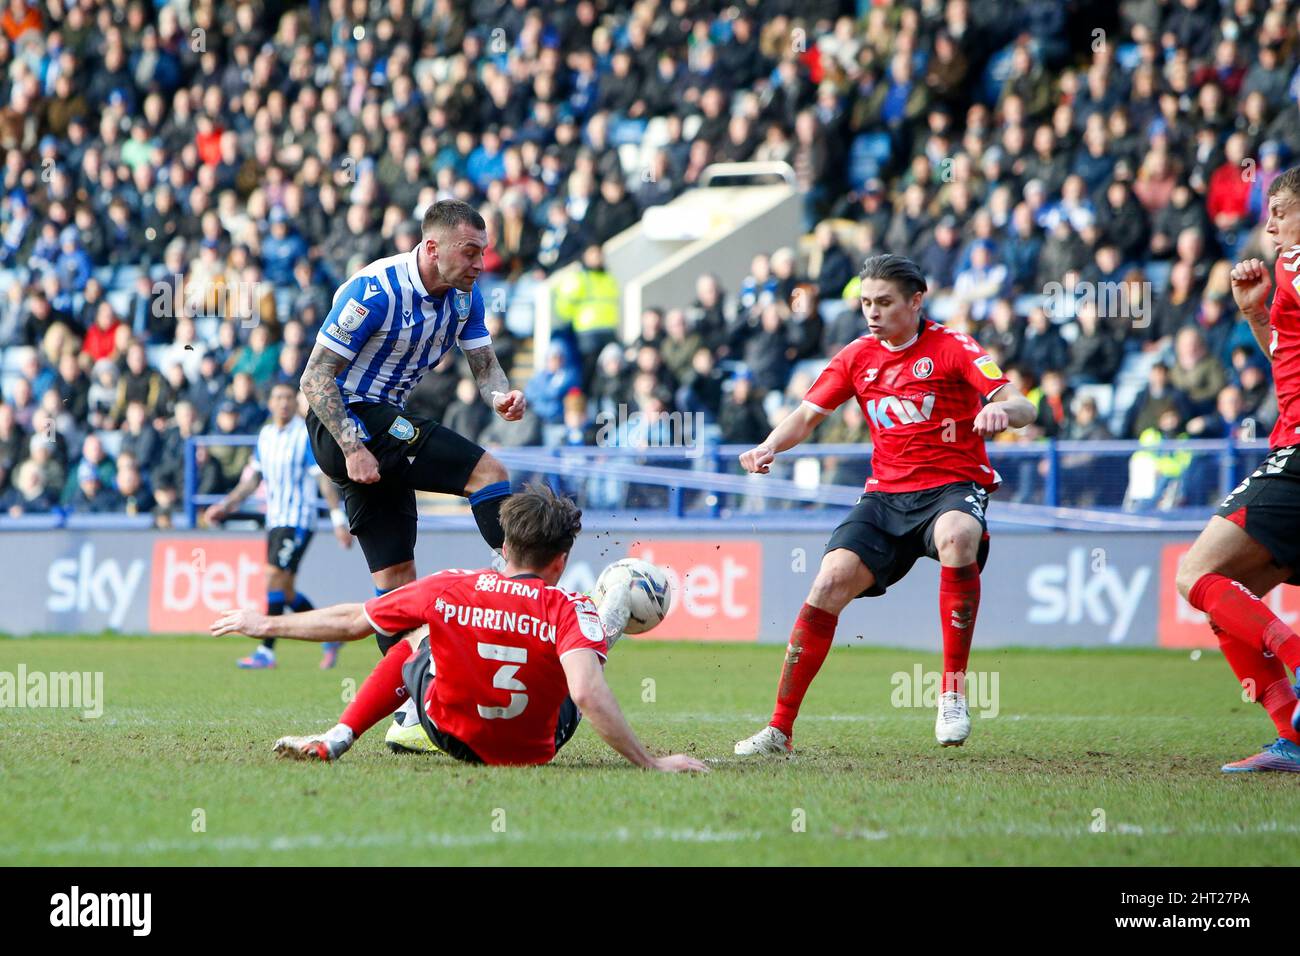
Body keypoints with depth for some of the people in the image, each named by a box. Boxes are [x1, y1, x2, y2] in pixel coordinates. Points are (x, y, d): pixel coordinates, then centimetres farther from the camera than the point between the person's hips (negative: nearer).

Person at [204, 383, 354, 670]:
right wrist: (227, 504, 13)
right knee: (285, 590, 7)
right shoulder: (265, 434, 11)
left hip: (298, 520, -7)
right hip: (275, 518, 7)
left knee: (275, 576, -16)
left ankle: (266, 651, -15)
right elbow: (253, 476, 20)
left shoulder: (307, 434, -9)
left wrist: (338, 518, -15)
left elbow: (324, 479, -11)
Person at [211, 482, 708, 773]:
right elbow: (587, 694, -39)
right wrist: (652, 763, -34)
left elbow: (350, 622, -6)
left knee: (415, 639, 29)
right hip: (537, 747, -1)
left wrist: (267, 625, 8)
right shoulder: (570, 611, -25)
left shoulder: (446, 591, -17)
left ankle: (335, 740, 23)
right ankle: (605, 634, 57)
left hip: (452, 736, 1)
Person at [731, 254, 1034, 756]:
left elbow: (1022, 408, -15)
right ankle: (780, 728, -8)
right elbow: (807, 414, 14)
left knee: (957, 536, -39)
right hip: (886, 492, 4)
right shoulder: (858, 357, 8)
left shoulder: (952, 349, -6)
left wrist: (1001, 410, -39)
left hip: (954, 485, -4)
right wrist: (769, 446, -7)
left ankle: (954, 690, -28)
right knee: (833, 579, -16)